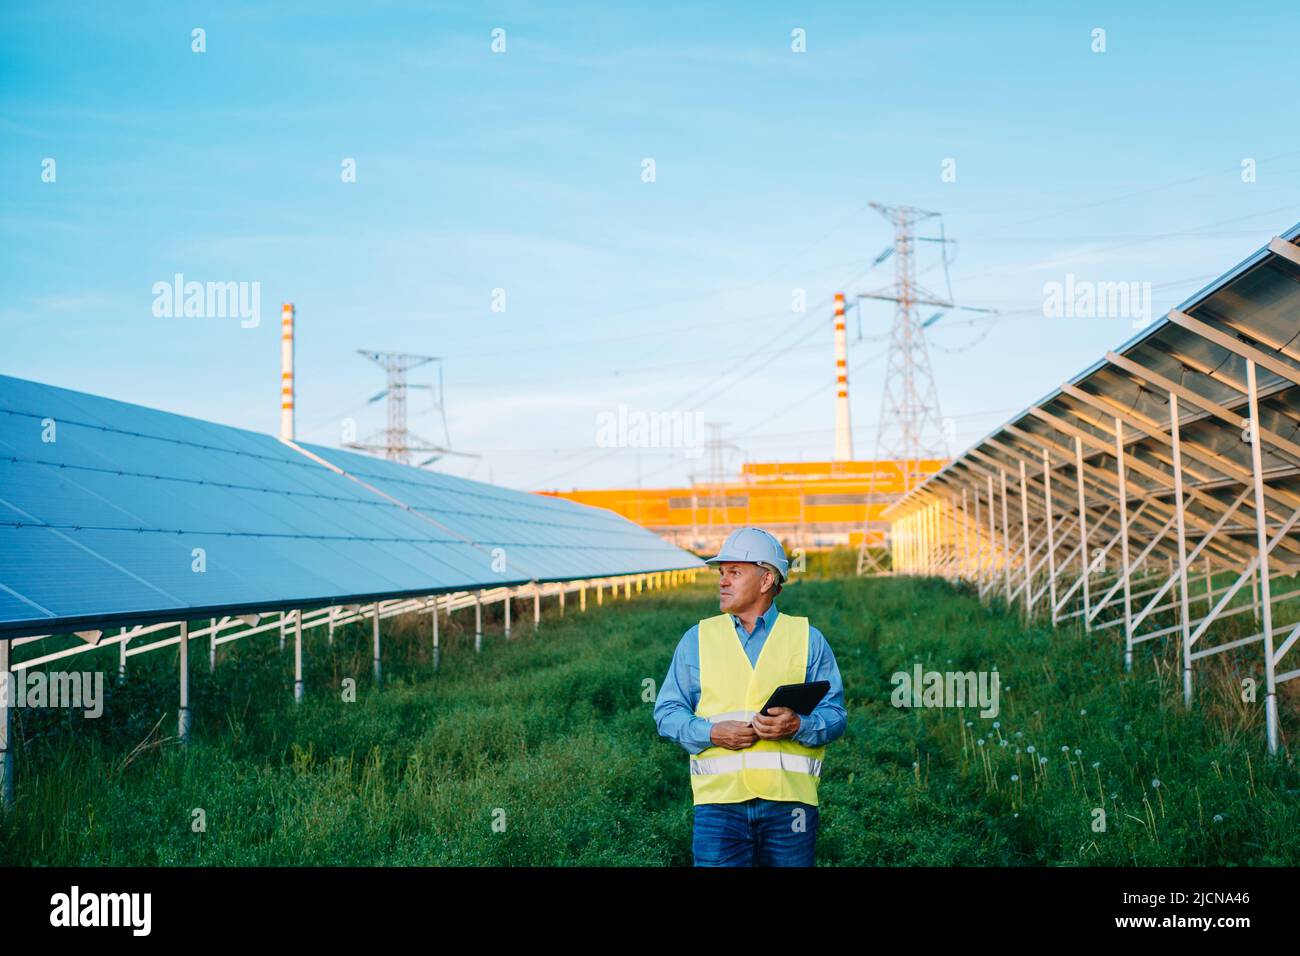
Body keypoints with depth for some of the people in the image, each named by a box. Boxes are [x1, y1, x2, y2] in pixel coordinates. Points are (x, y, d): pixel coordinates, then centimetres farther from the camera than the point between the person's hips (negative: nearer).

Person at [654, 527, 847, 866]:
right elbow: (667, 711, 10)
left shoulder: (808, 639, 10)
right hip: (719, 798, 0)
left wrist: (798, 726, -16)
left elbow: (834, 713, 5)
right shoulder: (697, 638, 12)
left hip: (788, 799, 0)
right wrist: (711, 733, -9)